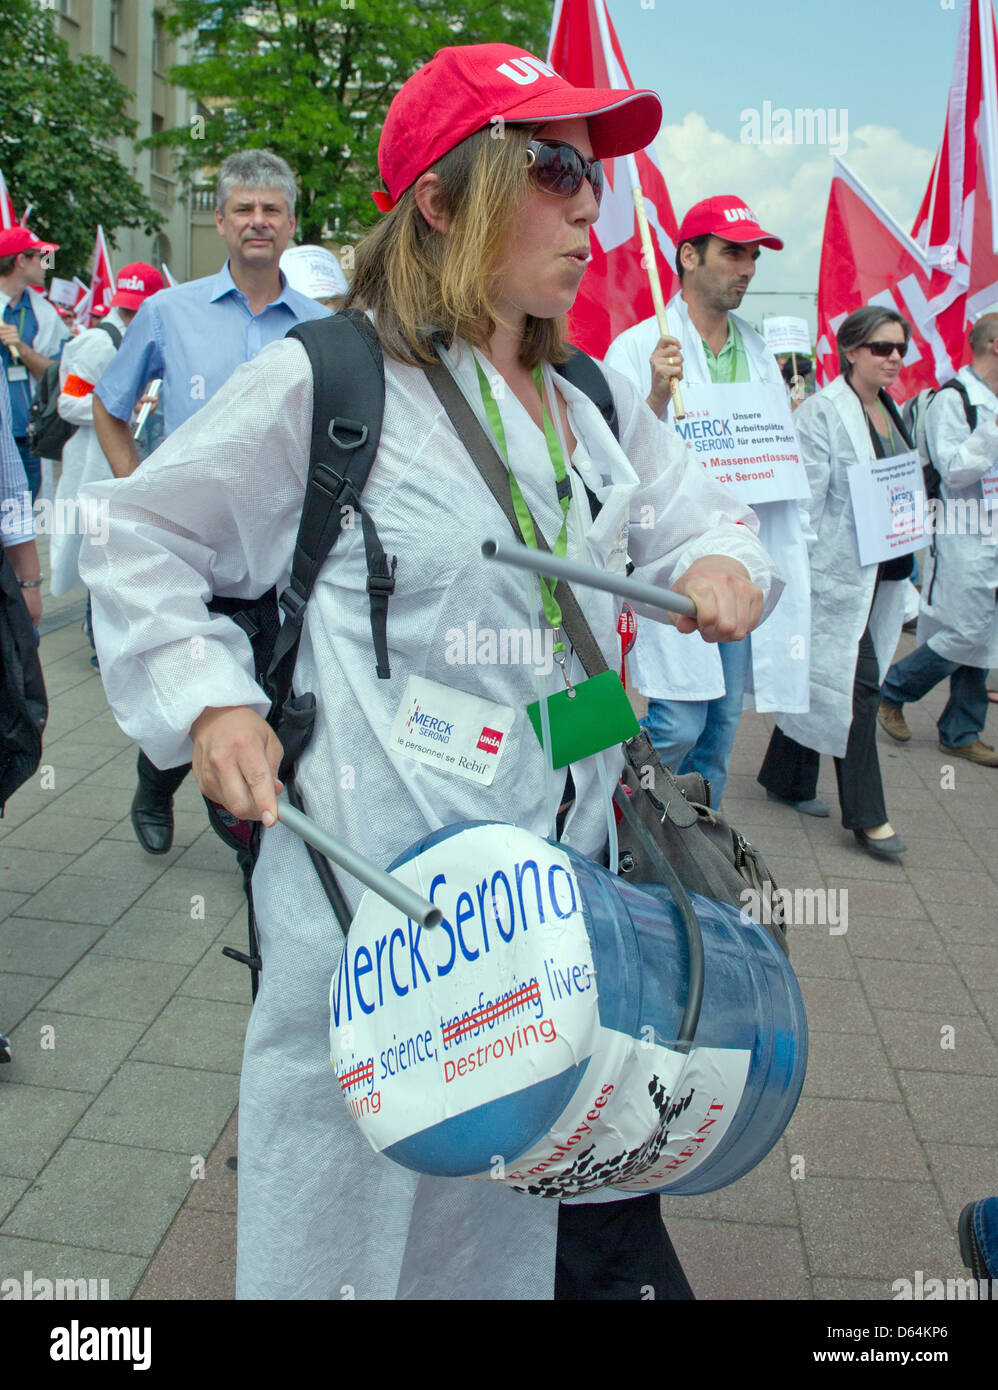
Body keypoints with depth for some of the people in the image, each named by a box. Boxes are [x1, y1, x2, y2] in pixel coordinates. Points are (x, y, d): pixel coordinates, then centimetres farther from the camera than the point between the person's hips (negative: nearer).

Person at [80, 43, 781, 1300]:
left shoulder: (592, 400, 10)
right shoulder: (327, 382, -9)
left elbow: (696, 515, 19)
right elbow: (141, 539, -2)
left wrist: (725, 563, -4)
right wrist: (209, 701, -12)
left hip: (565, 864, 6)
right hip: (385, 876, -5)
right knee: (373, 1188, 10)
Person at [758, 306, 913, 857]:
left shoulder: (890, 410, 14)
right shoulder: (822, 410, -11)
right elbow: (806, 496, -14)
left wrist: (906, 547, 15)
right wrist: (799, 570, -16)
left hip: (881, 571, 8)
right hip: (838, 569, -8)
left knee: (824, 677, 15)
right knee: (856, 680, -6)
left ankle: (787, 780, 28)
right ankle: (865, 815, 3)